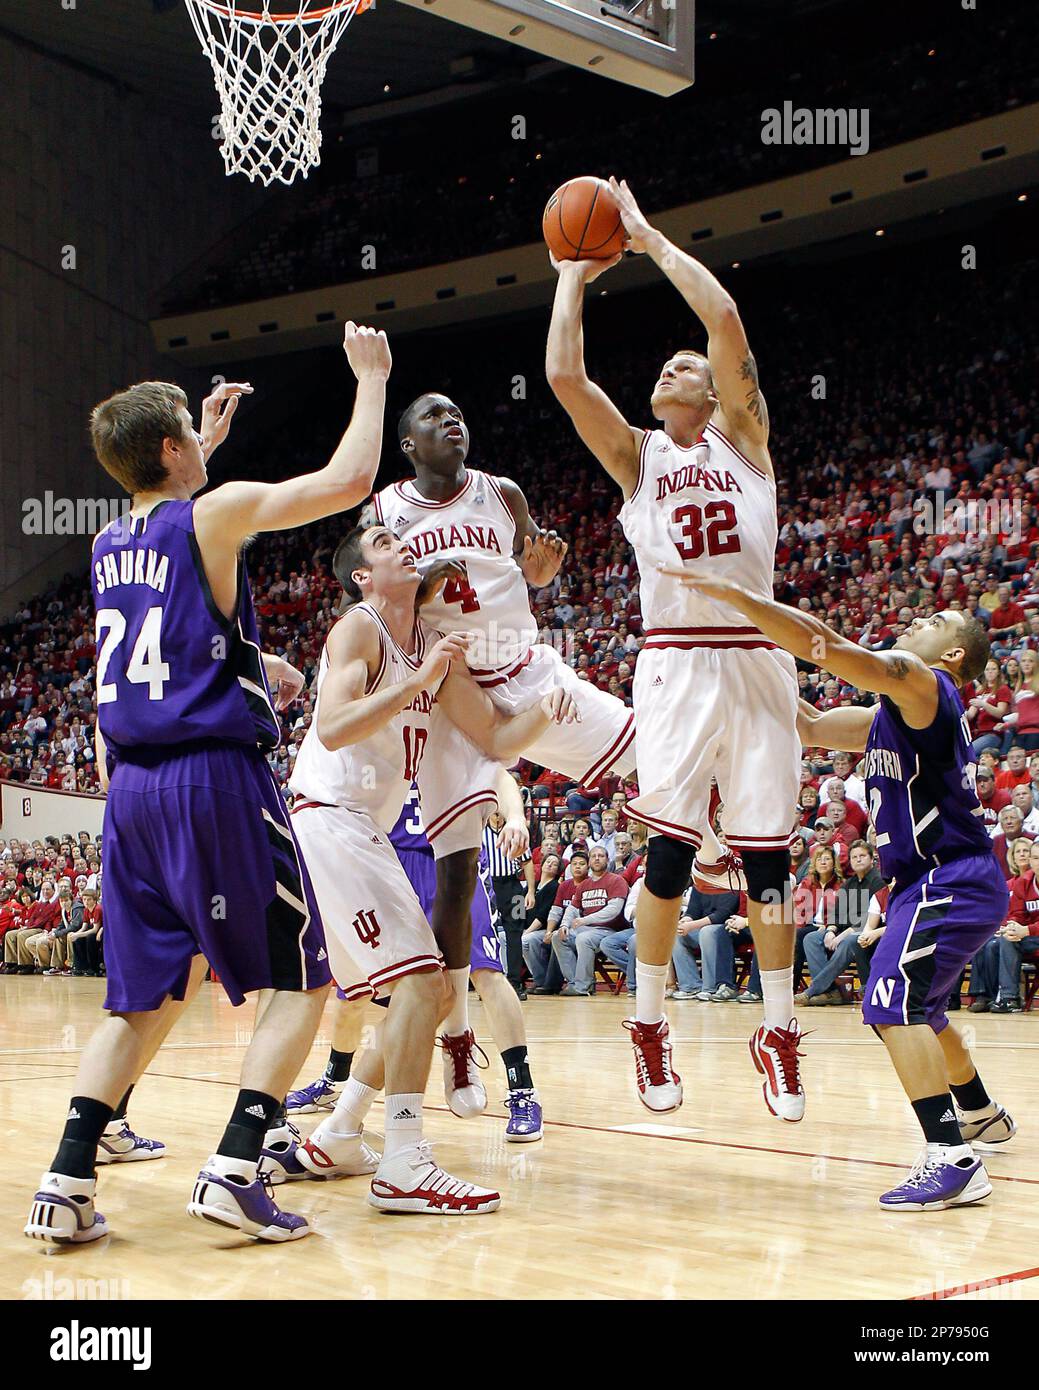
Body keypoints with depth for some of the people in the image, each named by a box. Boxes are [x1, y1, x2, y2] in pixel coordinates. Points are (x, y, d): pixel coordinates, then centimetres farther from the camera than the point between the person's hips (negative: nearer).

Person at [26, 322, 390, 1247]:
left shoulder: (108, 545, 15)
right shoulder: (216, 515, -5)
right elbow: (350, 480, -7)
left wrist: (209, 442, 45)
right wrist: (371, 376, 6)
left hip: (131, 786, 7)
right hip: (216, 776, -7)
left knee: (150, 997, 14)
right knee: (301, 981, 3)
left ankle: (67, 1186, 5)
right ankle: (235, 1170, -10)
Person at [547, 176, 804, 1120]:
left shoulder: (742, 434, 10)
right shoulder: (635, 456, 14)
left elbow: (726, 320, -3)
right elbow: (564, 375, 1)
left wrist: (647, 237, 3)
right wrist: (575, 278, 11)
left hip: (755, 660, 0)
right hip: (676, 662, 0)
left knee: (765, 855, 2)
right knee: (670, 849, -7)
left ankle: (780, 1034, 13)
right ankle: (650, 1027, 7)